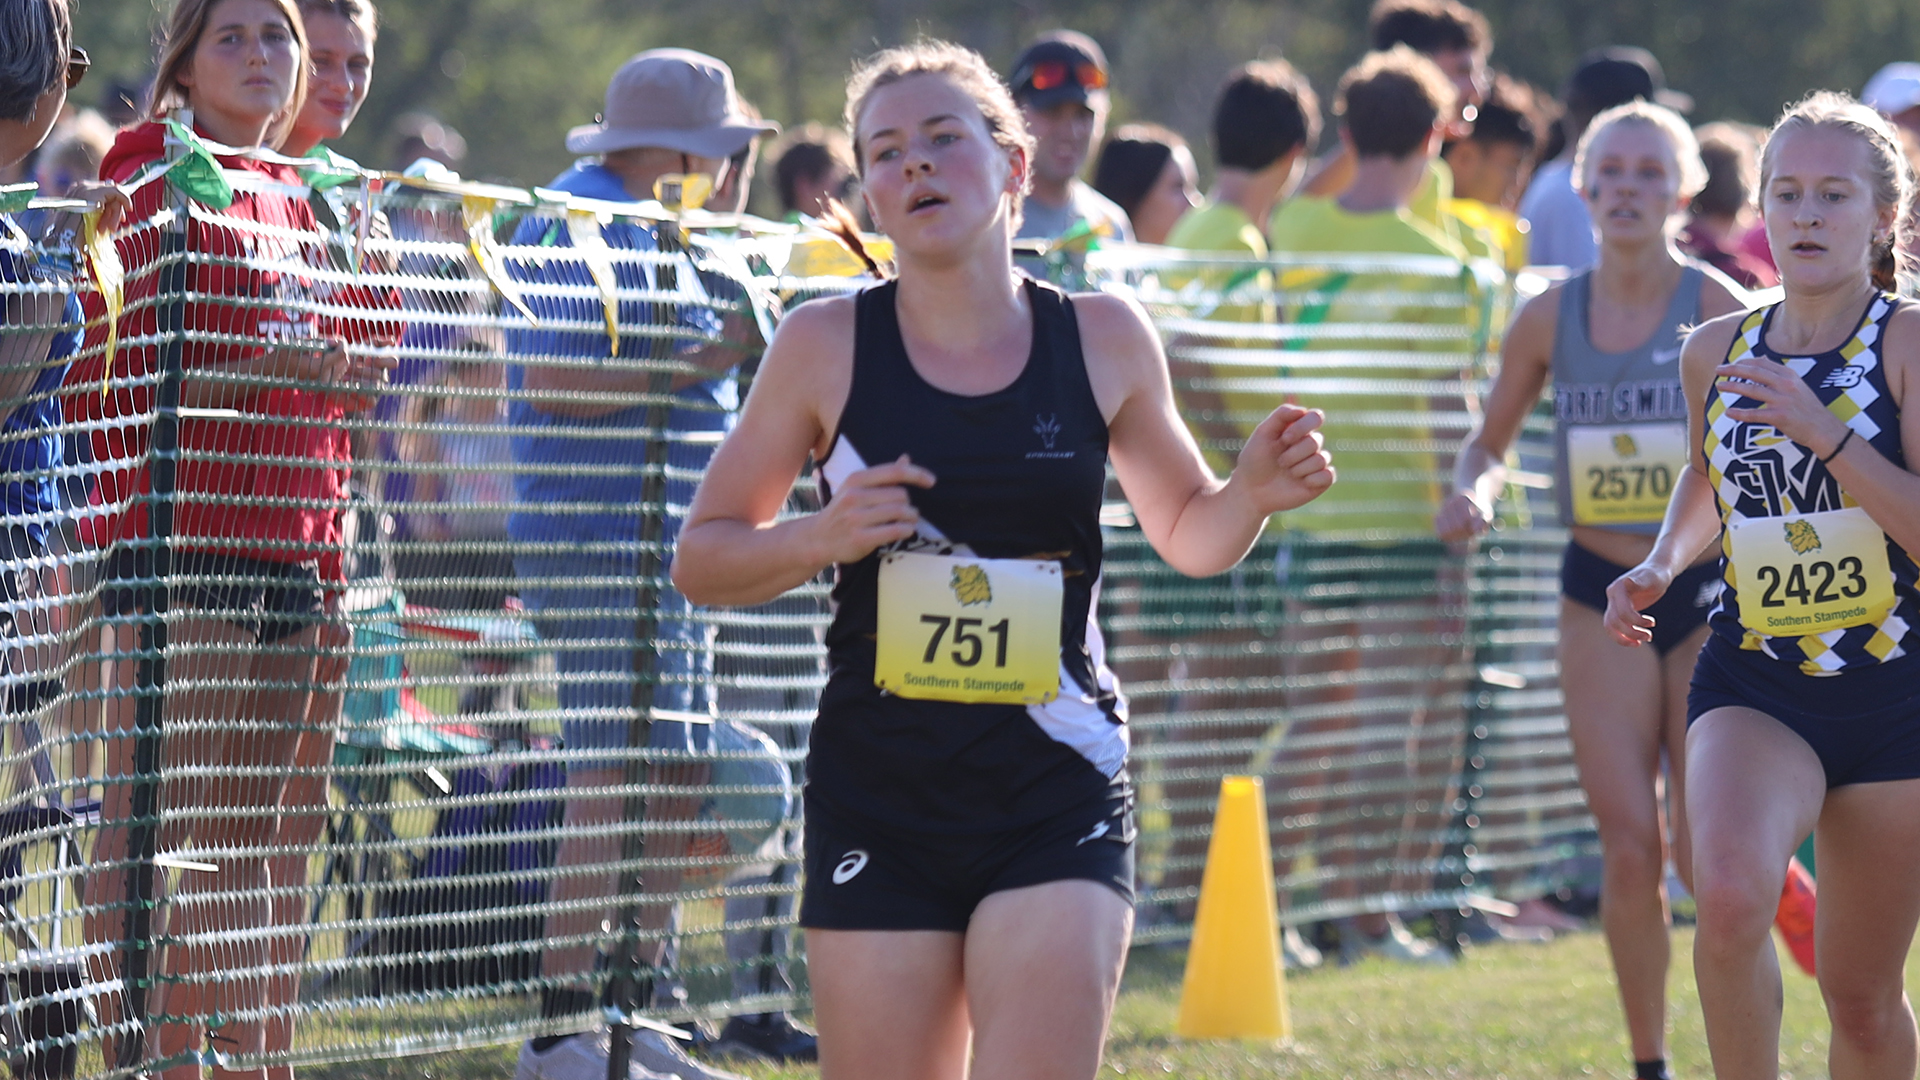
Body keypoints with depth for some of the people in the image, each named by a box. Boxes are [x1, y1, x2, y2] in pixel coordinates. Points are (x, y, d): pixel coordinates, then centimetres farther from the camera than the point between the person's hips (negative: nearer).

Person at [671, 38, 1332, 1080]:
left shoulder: (1102, 338, 3)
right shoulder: (825, 346, -1)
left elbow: (1188, 534, 18)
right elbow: (700, 559, 6)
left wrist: (1252, 494, -3)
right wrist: (819, 539, -13)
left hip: (1057, 797, 0)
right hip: (879, 791, 0)